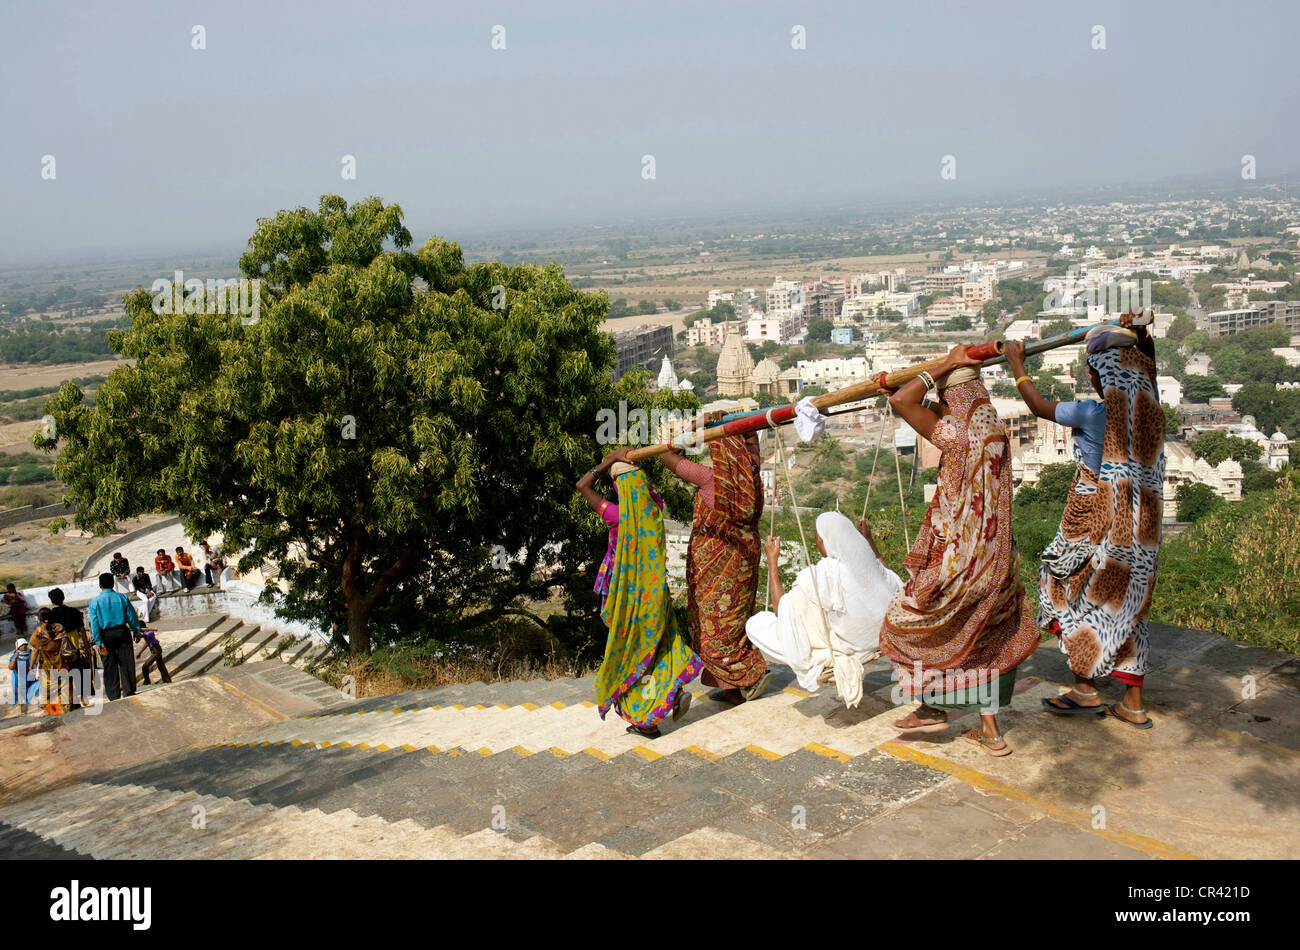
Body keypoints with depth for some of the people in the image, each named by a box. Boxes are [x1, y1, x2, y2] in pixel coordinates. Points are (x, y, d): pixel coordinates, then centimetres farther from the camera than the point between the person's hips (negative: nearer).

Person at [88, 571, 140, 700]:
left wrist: (99, 642, -8)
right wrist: (137, 631, 11)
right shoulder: (122, 598, 0)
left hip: (105, 635, 0)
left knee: (110, 666, 6)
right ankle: (129, 691, 3)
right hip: (122, 632, 0)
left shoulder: (94, 602, -2)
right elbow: (132, 617, 1)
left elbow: (94, 623, -7)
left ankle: (114, 695, 9)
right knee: (126, 662, 5)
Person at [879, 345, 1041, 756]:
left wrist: (945, 366, -12)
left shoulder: (955, 433, -18)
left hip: (960, 559, -8)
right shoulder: (996, 431, 6)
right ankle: (990, 730, 22)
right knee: (981, 642, 20)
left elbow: (901, 402, -20)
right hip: (995, 559, 8)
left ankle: (932, 708, 20)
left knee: (906, 621, 13)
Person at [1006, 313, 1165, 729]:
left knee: (1071, 599, 11)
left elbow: (1040, 407, 1)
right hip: (1142, 528, 7)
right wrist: (1139, 333, 13)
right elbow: (1145, 367, 26)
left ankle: (1086, 691, 12)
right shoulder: (1152, 409, 2)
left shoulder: (1095, 414, -15)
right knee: (1126, 608, 15)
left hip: (1098, 526, -7)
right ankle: (1133, 705, 19)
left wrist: (1017, 367, 15)